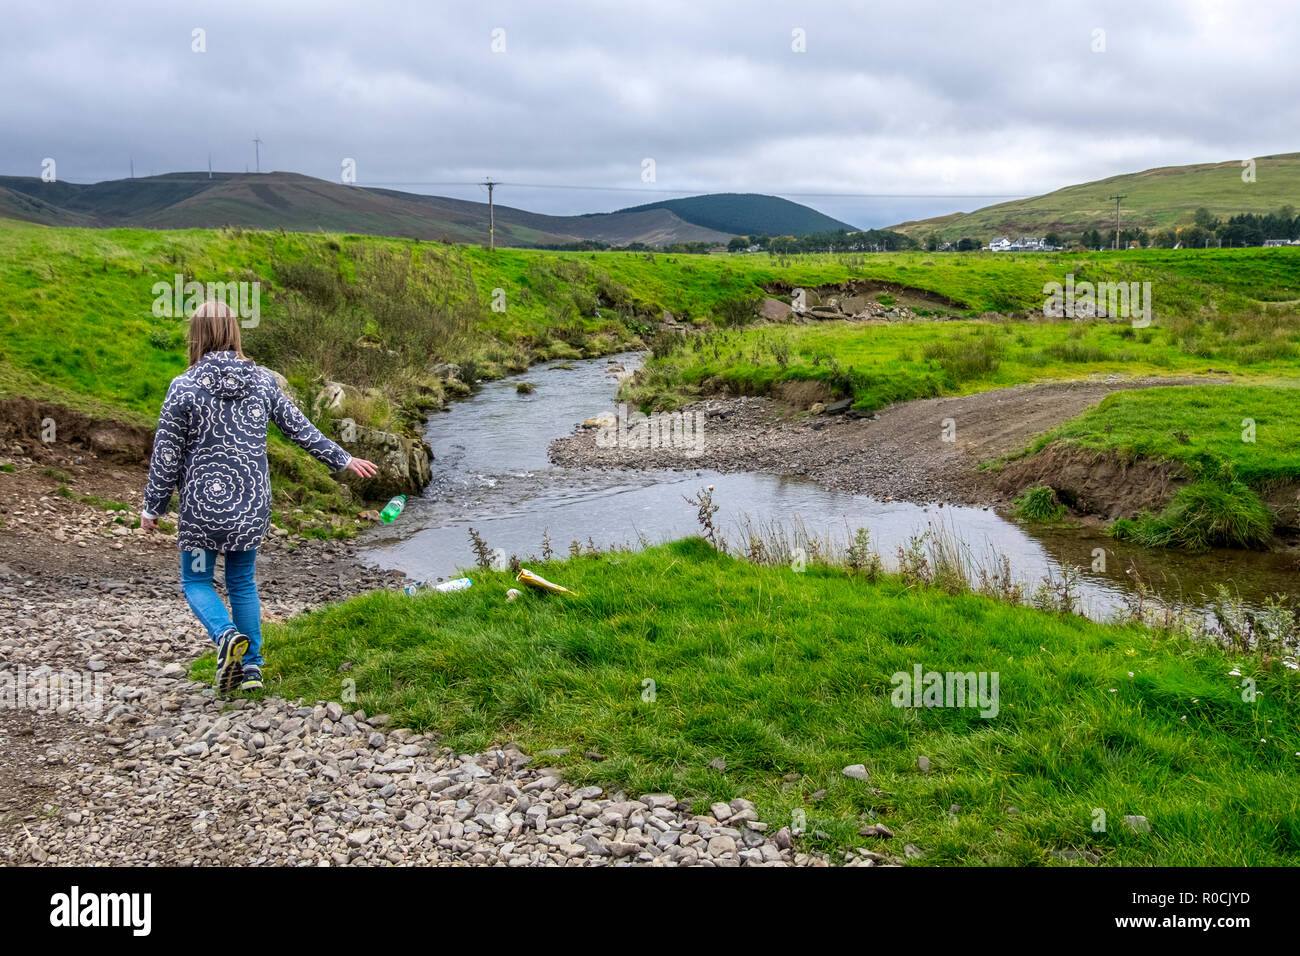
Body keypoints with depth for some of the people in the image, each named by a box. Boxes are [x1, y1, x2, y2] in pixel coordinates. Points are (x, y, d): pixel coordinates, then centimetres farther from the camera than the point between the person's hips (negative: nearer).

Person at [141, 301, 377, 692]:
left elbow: (166, 455, -6)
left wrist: (152, 507, 5)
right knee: (243, 582, 16)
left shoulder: (184, 387, -10)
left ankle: (227, 635, -16)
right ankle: (250, 666, 17)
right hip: (251, 505, 4)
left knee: (195, 580, 11)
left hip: (202, 504, -3)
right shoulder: (262, 381, 0)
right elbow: (299, 428, 9)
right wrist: (343, 459, 22)